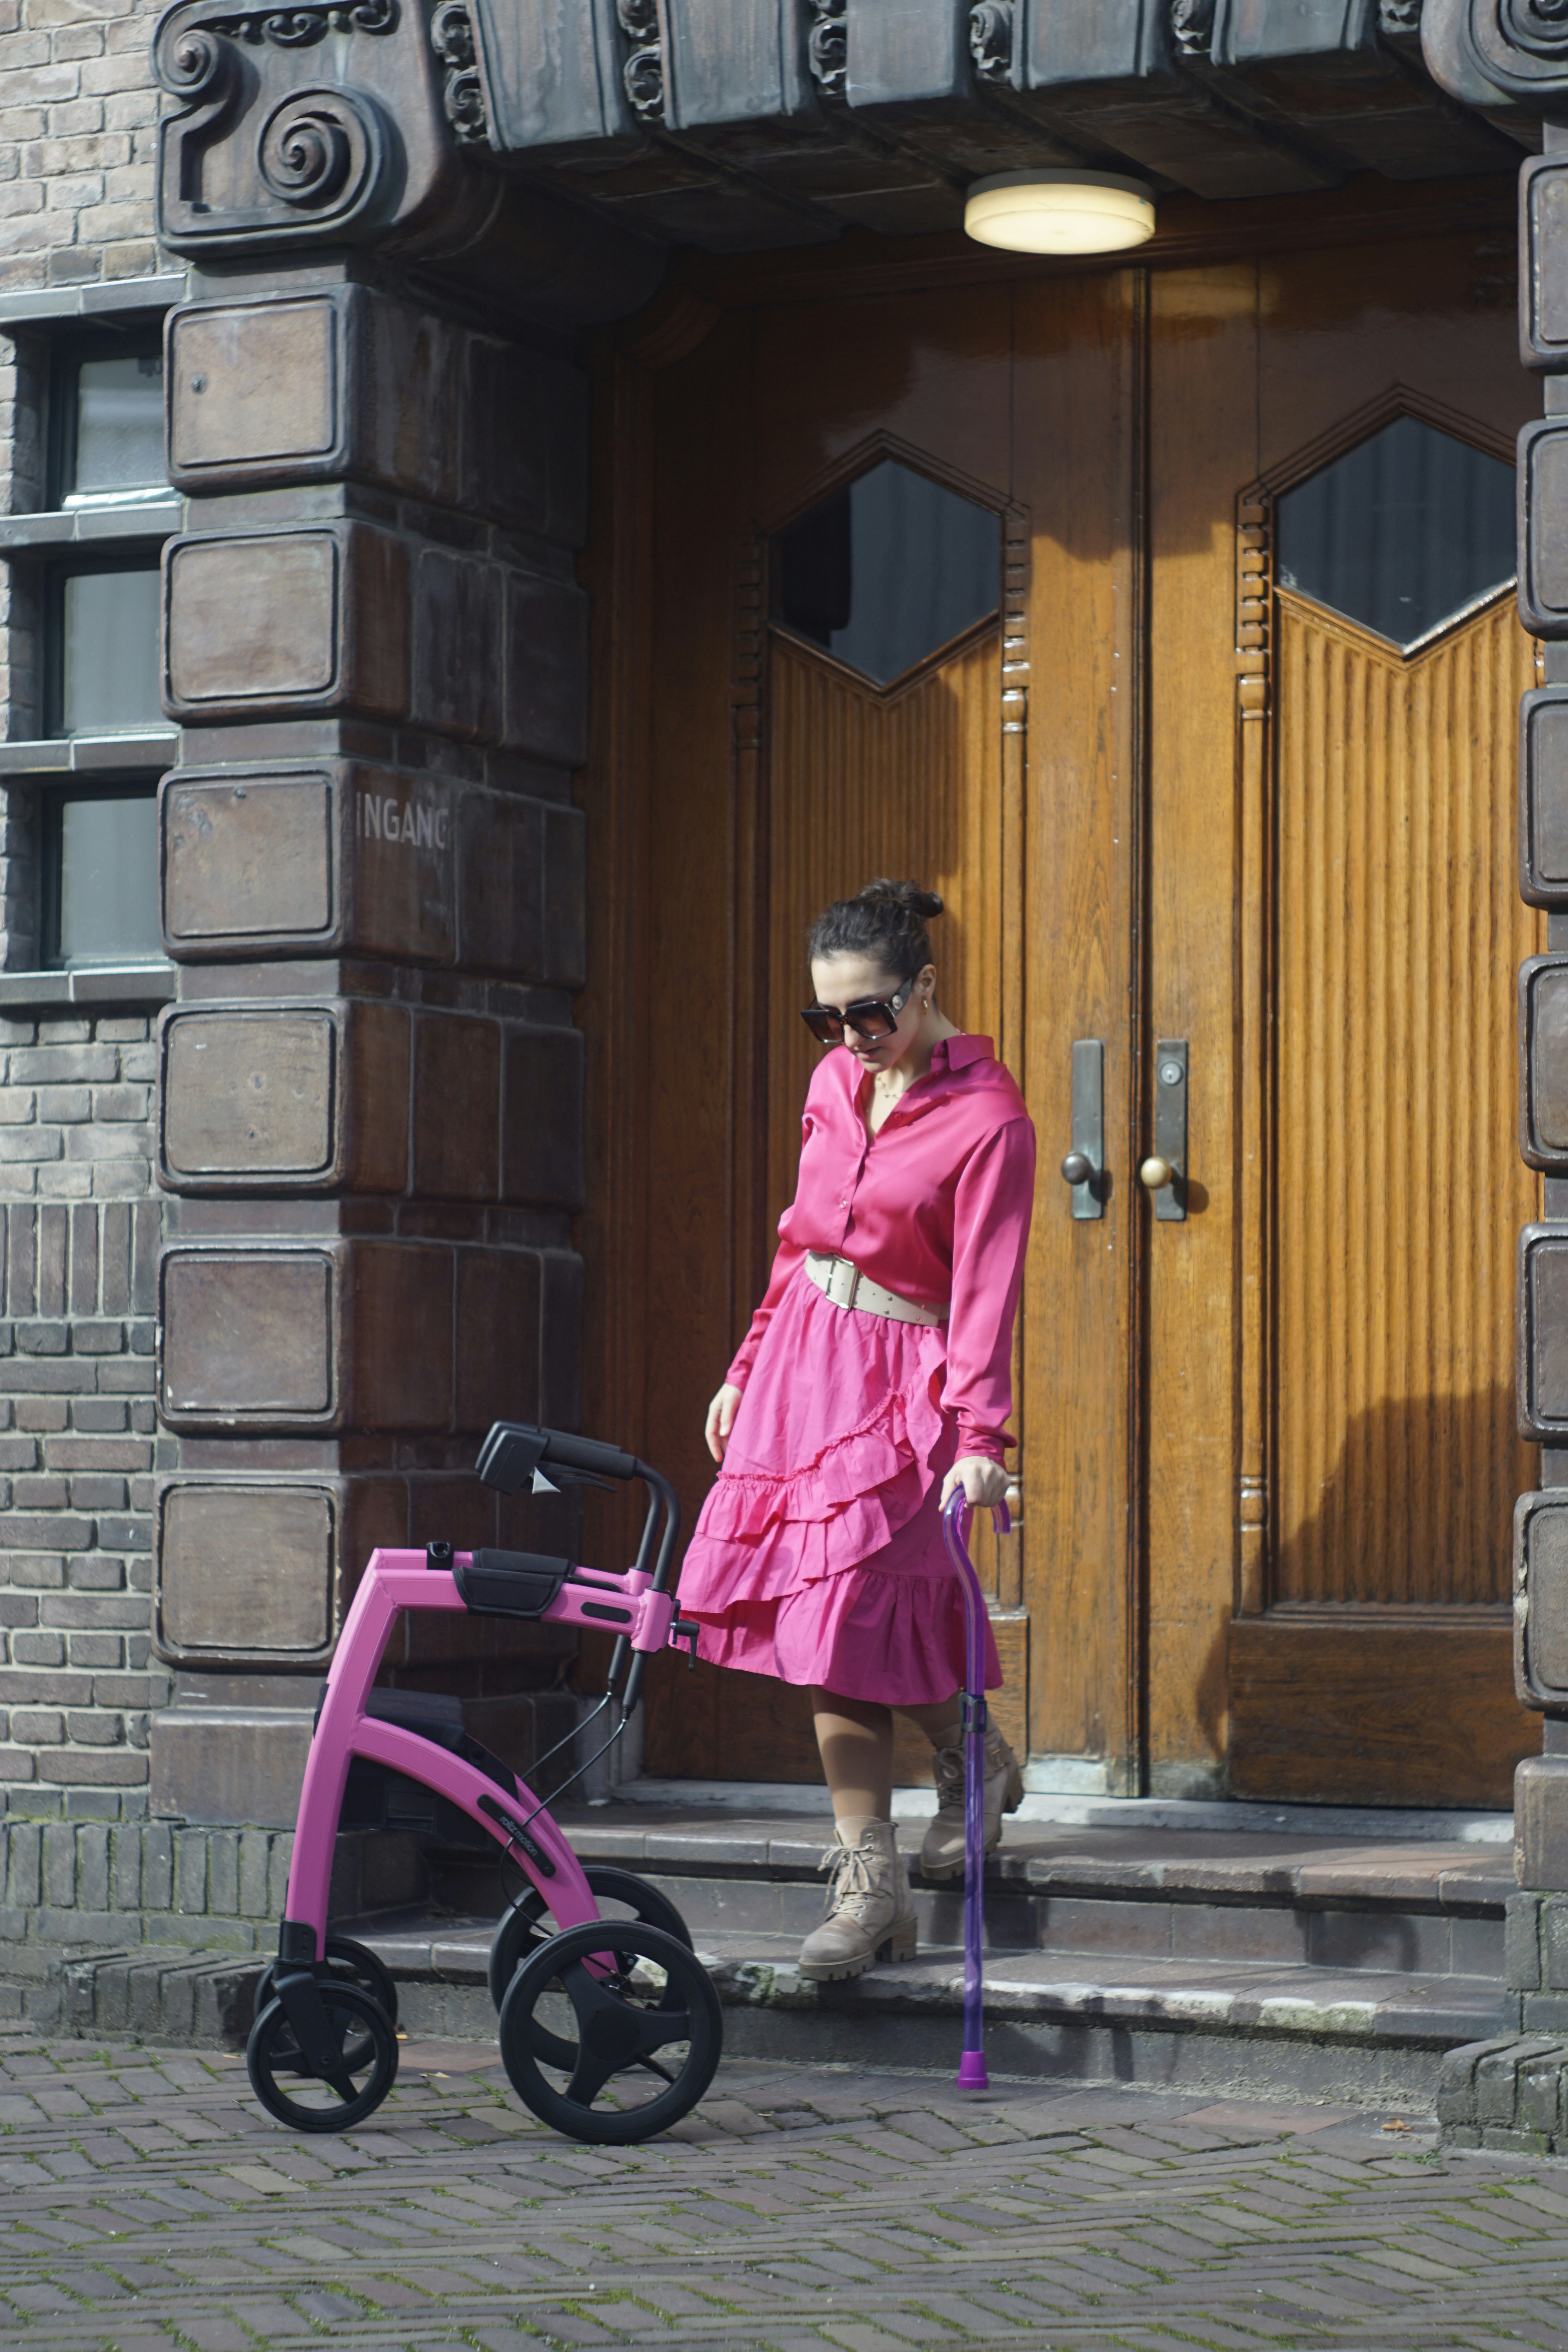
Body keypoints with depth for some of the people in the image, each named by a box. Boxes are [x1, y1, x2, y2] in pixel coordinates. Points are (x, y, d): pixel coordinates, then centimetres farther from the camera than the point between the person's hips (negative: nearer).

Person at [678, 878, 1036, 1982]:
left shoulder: (988, 1121, -13)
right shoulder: (836, 1082, 8)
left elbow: (986, 1290, -19)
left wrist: (980, 1438, -26)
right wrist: (746, 1371, 18)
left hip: (905, 1379, -7)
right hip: (806, 1355, 7)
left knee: (857, 1613, -11)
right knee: (819, 1621, 4)